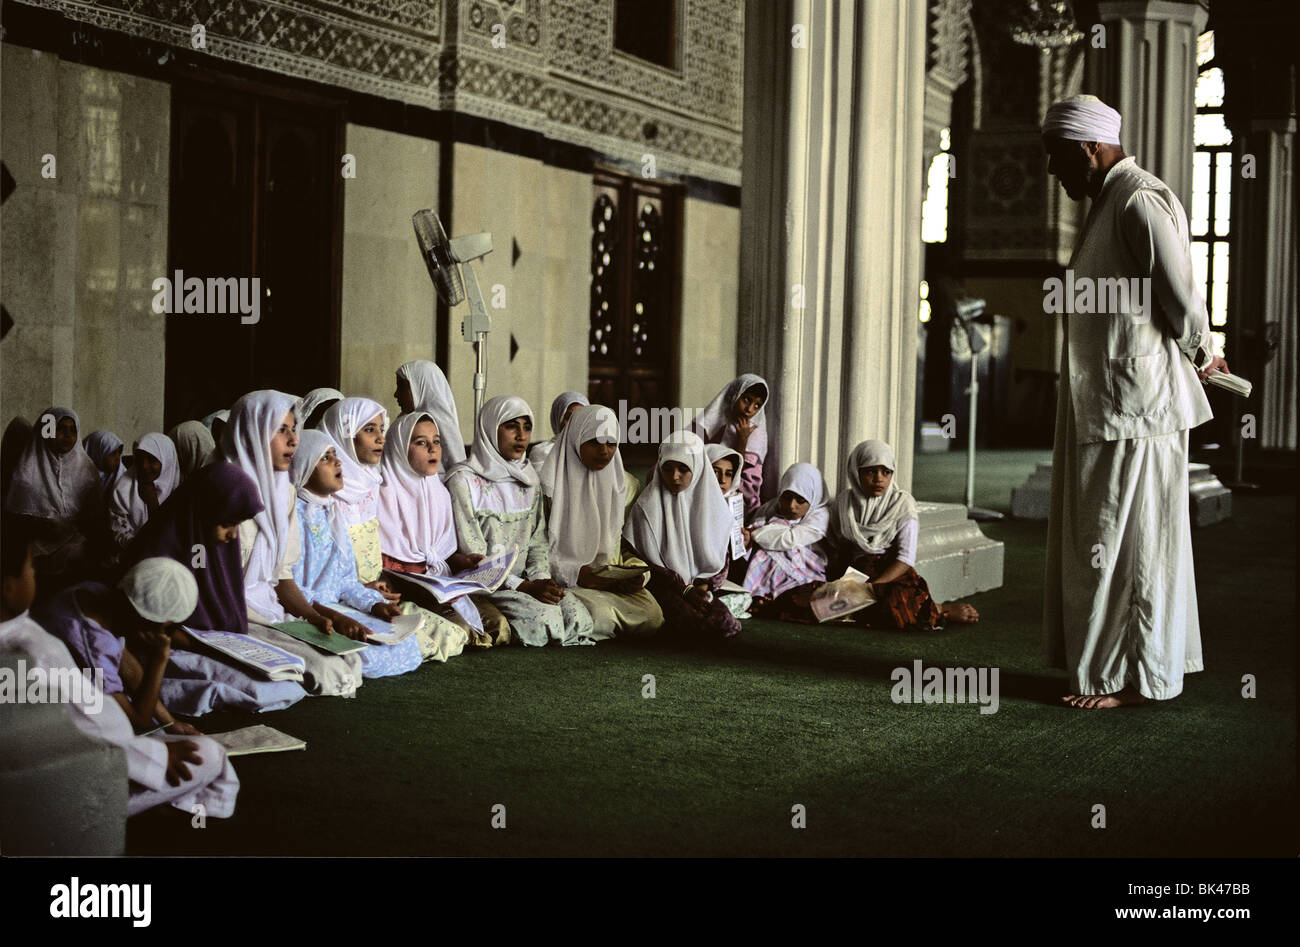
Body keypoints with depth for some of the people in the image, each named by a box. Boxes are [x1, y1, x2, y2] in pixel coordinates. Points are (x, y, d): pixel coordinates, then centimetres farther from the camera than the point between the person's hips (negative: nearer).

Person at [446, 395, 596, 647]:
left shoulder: (528, 478, 14)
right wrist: (523, 586, -20)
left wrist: (541, 578, -9)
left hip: (524, 580, 7)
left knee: (578, 616, -20)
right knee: (543, 617, -31)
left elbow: (538, 541, 13)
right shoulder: (464, 481, -8)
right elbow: (471, 554, -13)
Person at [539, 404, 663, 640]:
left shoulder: (625, 485, 11)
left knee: (652, 616, -23)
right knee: (599, 616, -34)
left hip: (614, 581, 5)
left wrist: (637, 573, -8)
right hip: (563, 583, -5)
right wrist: (577, 574, -20)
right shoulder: (551, 484, -5)